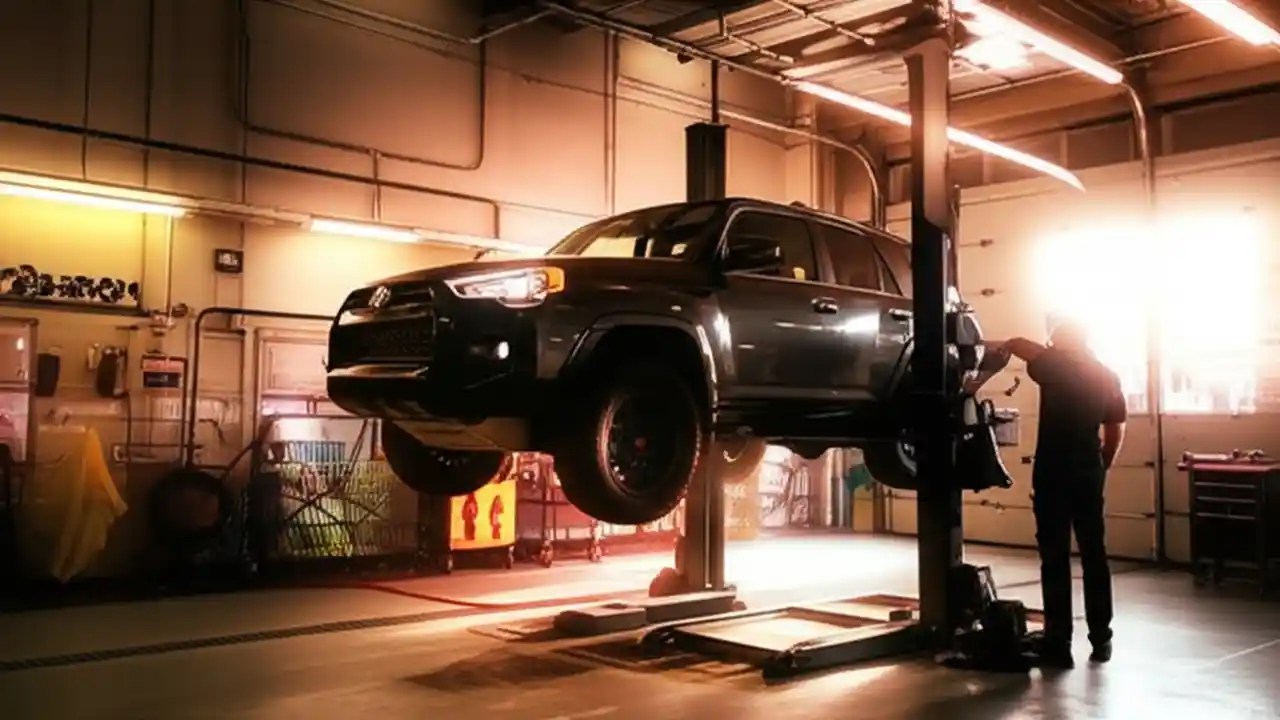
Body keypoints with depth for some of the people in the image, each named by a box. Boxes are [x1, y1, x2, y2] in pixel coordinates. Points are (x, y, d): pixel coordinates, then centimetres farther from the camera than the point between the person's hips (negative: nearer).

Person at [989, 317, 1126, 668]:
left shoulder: (1055, 365, -7)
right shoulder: (1107, 376, 9)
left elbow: (1017, 345, 3)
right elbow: (1116, 430, 13)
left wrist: (1004, 348, 24)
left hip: (1053, 472, -5)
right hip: (1089, 472, 5)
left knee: (1055, 558, -3)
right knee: (1094, 555, 12)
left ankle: (1058, 644, -1)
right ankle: (1101, 639, 18)